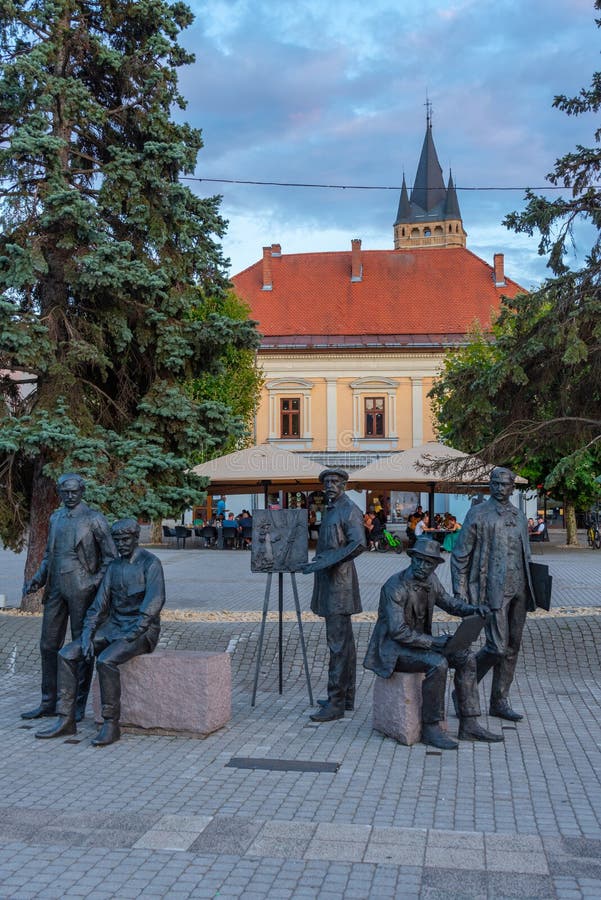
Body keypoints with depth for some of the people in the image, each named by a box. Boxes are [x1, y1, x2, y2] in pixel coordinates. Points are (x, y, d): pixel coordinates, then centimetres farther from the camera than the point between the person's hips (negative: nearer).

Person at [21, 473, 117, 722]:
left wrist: (95, 583, -16)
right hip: (56, 588, 6)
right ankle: (49, 703, 19)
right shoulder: (55, 518, 13)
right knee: (49, 646, 9)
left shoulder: (94, 519, -5)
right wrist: (38, 579, 7)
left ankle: (79, 706, 8)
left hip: (81, 590, -6)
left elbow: (110, 556, -5)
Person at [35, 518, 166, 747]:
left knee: (105, 661, -34)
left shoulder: (151, 563, -11)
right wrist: (87, 635, -7)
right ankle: (66, 720, -7)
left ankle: (111, 725, -22)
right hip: (113, 628, 7)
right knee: (66, 655, -9)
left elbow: (153, 604, -21)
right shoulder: (114, 567, 12)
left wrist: (129, 636, -25)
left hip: (142, 631, -7)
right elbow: (99, 605, 8)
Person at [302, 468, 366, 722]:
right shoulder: (330, 510, 18)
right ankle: (346, 697, 21)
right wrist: (316, 563, 12)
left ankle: (336, 703, -7)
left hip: (339, 582, -10)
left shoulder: (349, 510, -10)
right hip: (329, 582, 10)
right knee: (343, 641, 14)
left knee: (338, 642, -9)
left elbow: (358, 544, -22)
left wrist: (324, 562, -23)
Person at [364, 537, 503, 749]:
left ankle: (469, 725, -2)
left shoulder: (430, 581, 2)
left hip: (419, 642, 9)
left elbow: (449, 603, 17)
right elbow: (397, 631, -27)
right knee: (438, 664, -31)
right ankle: (430, 729, -19)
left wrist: (473, 609, -2)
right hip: (393, 649, -8)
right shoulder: (395, 586, -22)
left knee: (466, 658, -4)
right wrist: (432, 642, -27)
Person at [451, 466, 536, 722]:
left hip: (518, 590, 6)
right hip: (492, 591, -6)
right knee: (497, 647, -11)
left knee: (512, 648, 9)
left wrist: (529, 589, 16)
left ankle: (499, 702, 19)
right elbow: (460, 555, -4)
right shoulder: (478, 514, -4)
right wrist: (459, 591, -9)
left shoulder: (519, 517, 15)